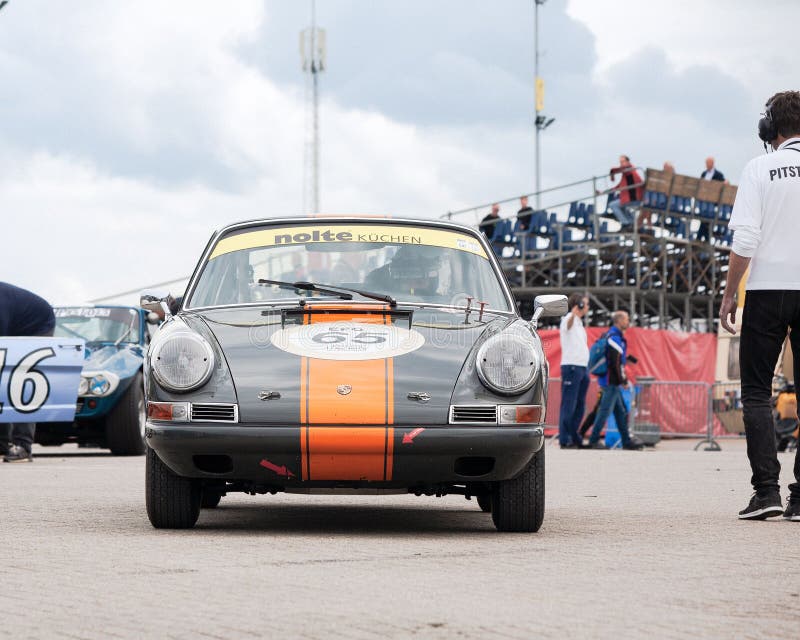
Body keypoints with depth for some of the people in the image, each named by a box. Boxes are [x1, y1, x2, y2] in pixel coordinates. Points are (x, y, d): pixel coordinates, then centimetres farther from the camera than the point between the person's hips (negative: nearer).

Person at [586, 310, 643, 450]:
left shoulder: (613, 335, 17)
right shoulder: (615, 337, -15)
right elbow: (615, 362, -20)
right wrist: (623, 379, -14)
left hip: (612, 382, 11)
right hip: (611, 382, -11)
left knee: (621, 411, 12)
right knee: (605, 410, -7)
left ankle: (627, 441, 16)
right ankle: (593, 441, -3)